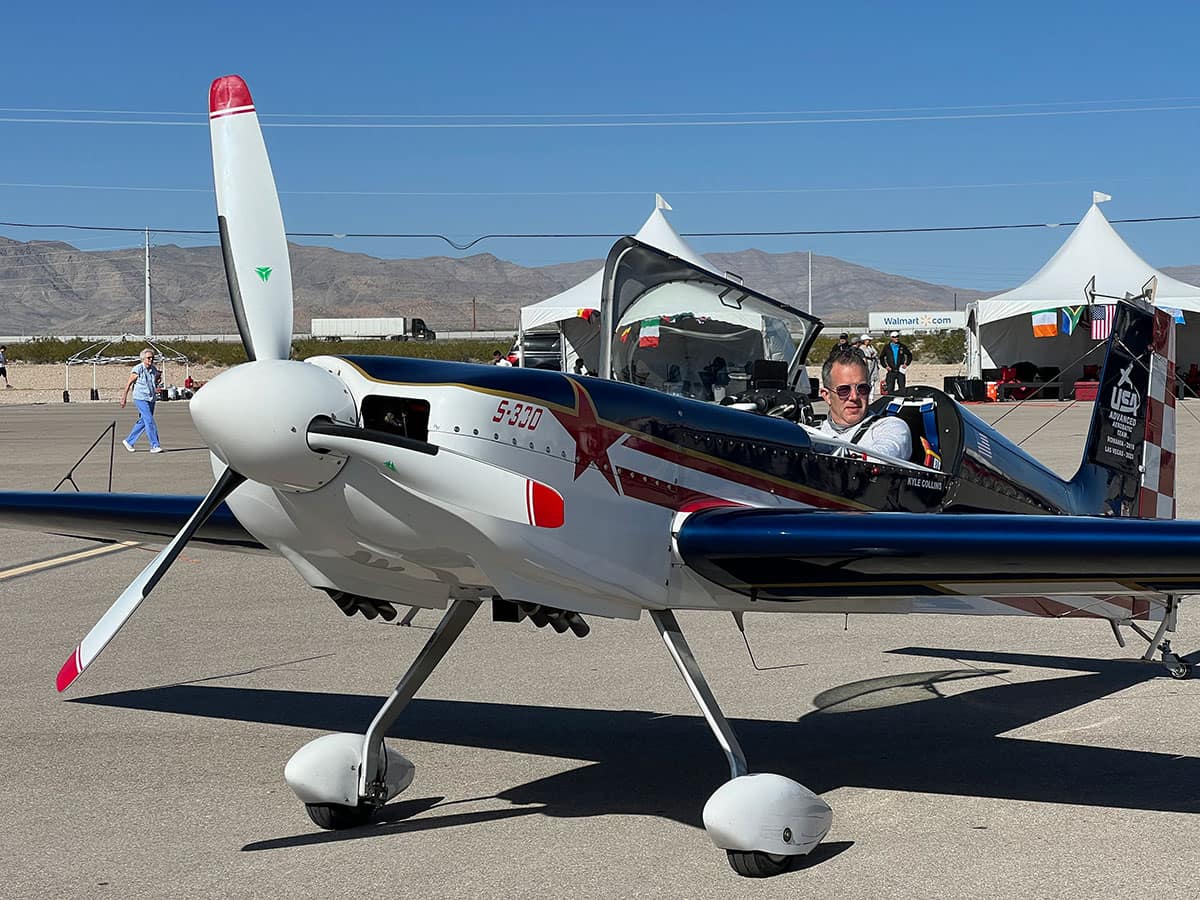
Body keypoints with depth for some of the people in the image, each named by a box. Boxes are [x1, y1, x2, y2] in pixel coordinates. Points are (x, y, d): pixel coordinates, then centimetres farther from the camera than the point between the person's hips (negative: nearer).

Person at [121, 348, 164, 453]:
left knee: (143, 422, 13)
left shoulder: (153, 370, 7)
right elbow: (129, 384, -6)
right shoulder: (137, 370, -12)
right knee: (150, 421, -13)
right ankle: (154, 446, -11)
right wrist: (124, 398, -4)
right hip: (141, 399, -7)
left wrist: (156, 389, -2)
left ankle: (129, 441, 27)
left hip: (151, 400, 7)